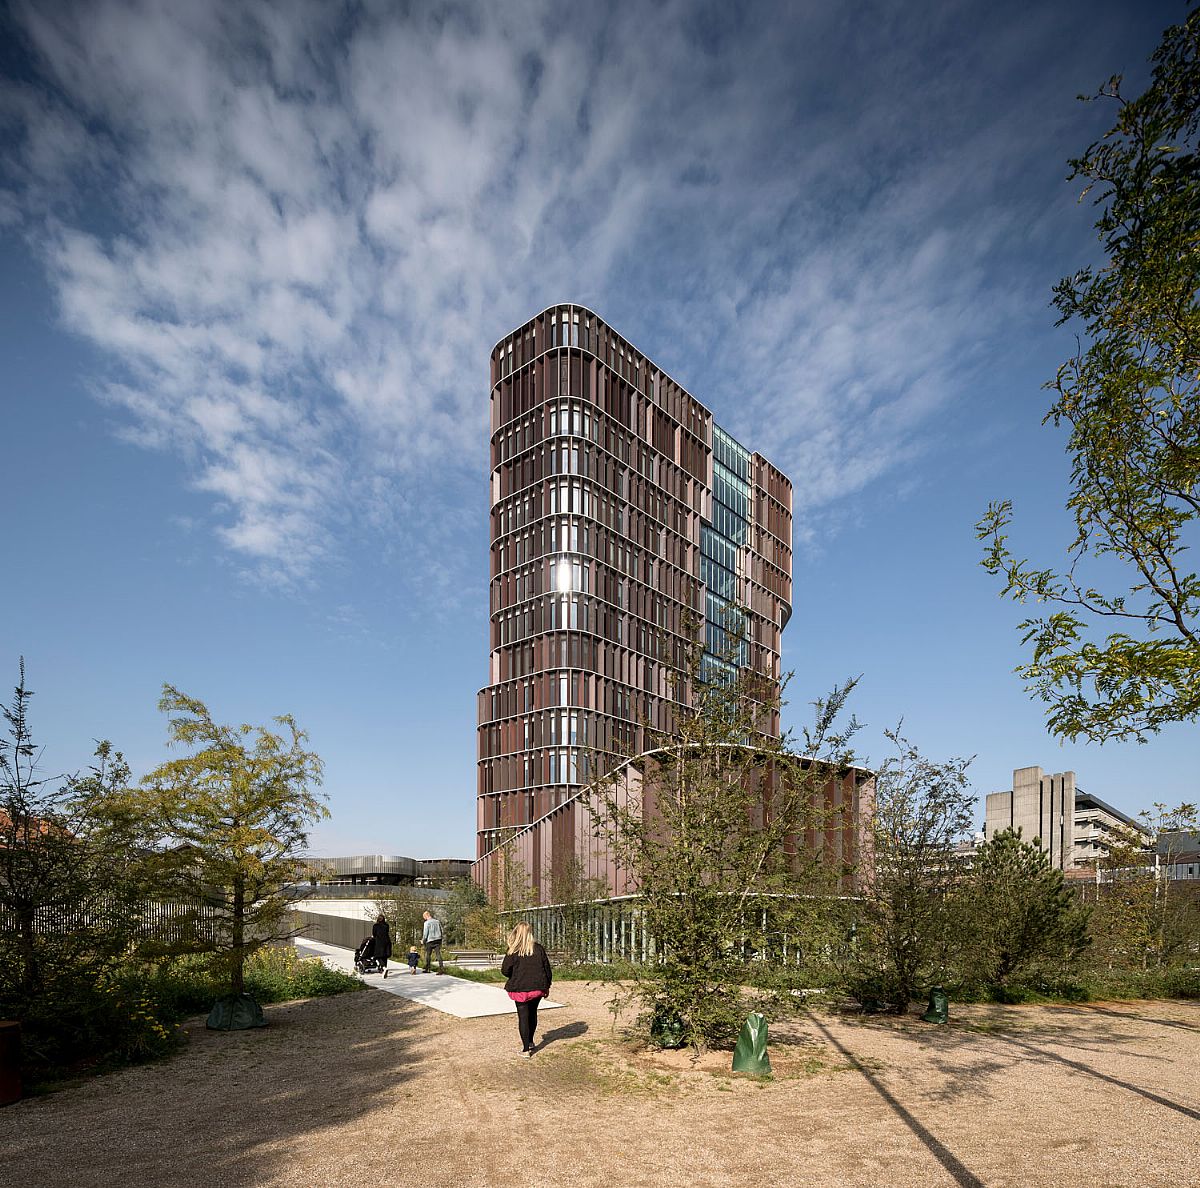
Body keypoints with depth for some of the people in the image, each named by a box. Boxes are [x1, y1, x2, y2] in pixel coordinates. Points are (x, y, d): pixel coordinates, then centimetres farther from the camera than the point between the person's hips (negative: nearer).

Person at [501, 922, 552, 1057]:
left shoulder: (513, 951, -10)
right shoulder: (538, 949, -1)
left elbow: (505, 970, -10)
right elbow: (547, 968, 3)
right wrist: (547, 986, 13)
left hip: (520, 988, -3)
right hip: (538, 988, 4)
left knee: (523, 1017, 4)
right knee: (532, 1013, 21)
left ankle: (526, 1049, 2)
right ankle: (530, 1042, 35)